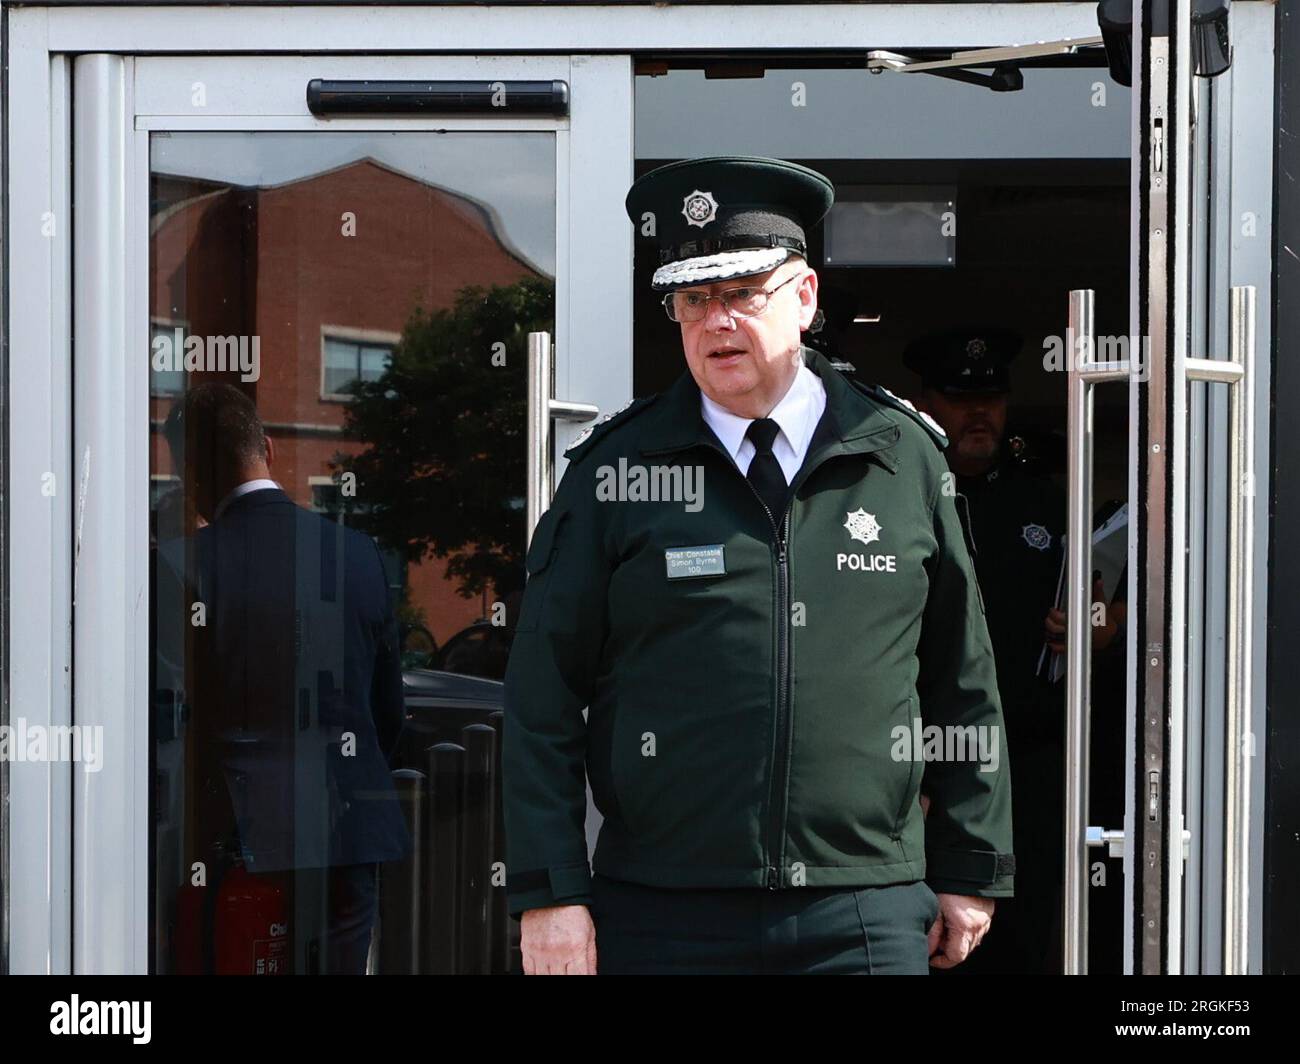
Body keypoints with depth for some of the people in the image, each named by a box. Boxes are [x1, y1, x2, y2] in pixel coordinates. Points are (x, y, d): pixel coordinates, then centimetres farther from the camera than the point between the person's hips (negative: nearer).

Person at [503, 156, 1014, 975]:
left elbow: (964, 683, 14)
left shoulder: (905, 458, 7)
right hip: (662, 921, 0)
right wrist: (549, 895, -4)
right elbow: (543, 700, 3)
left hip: (867, 916, 1)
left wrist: (971, 873, 14)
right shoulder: (616, 472, 3)